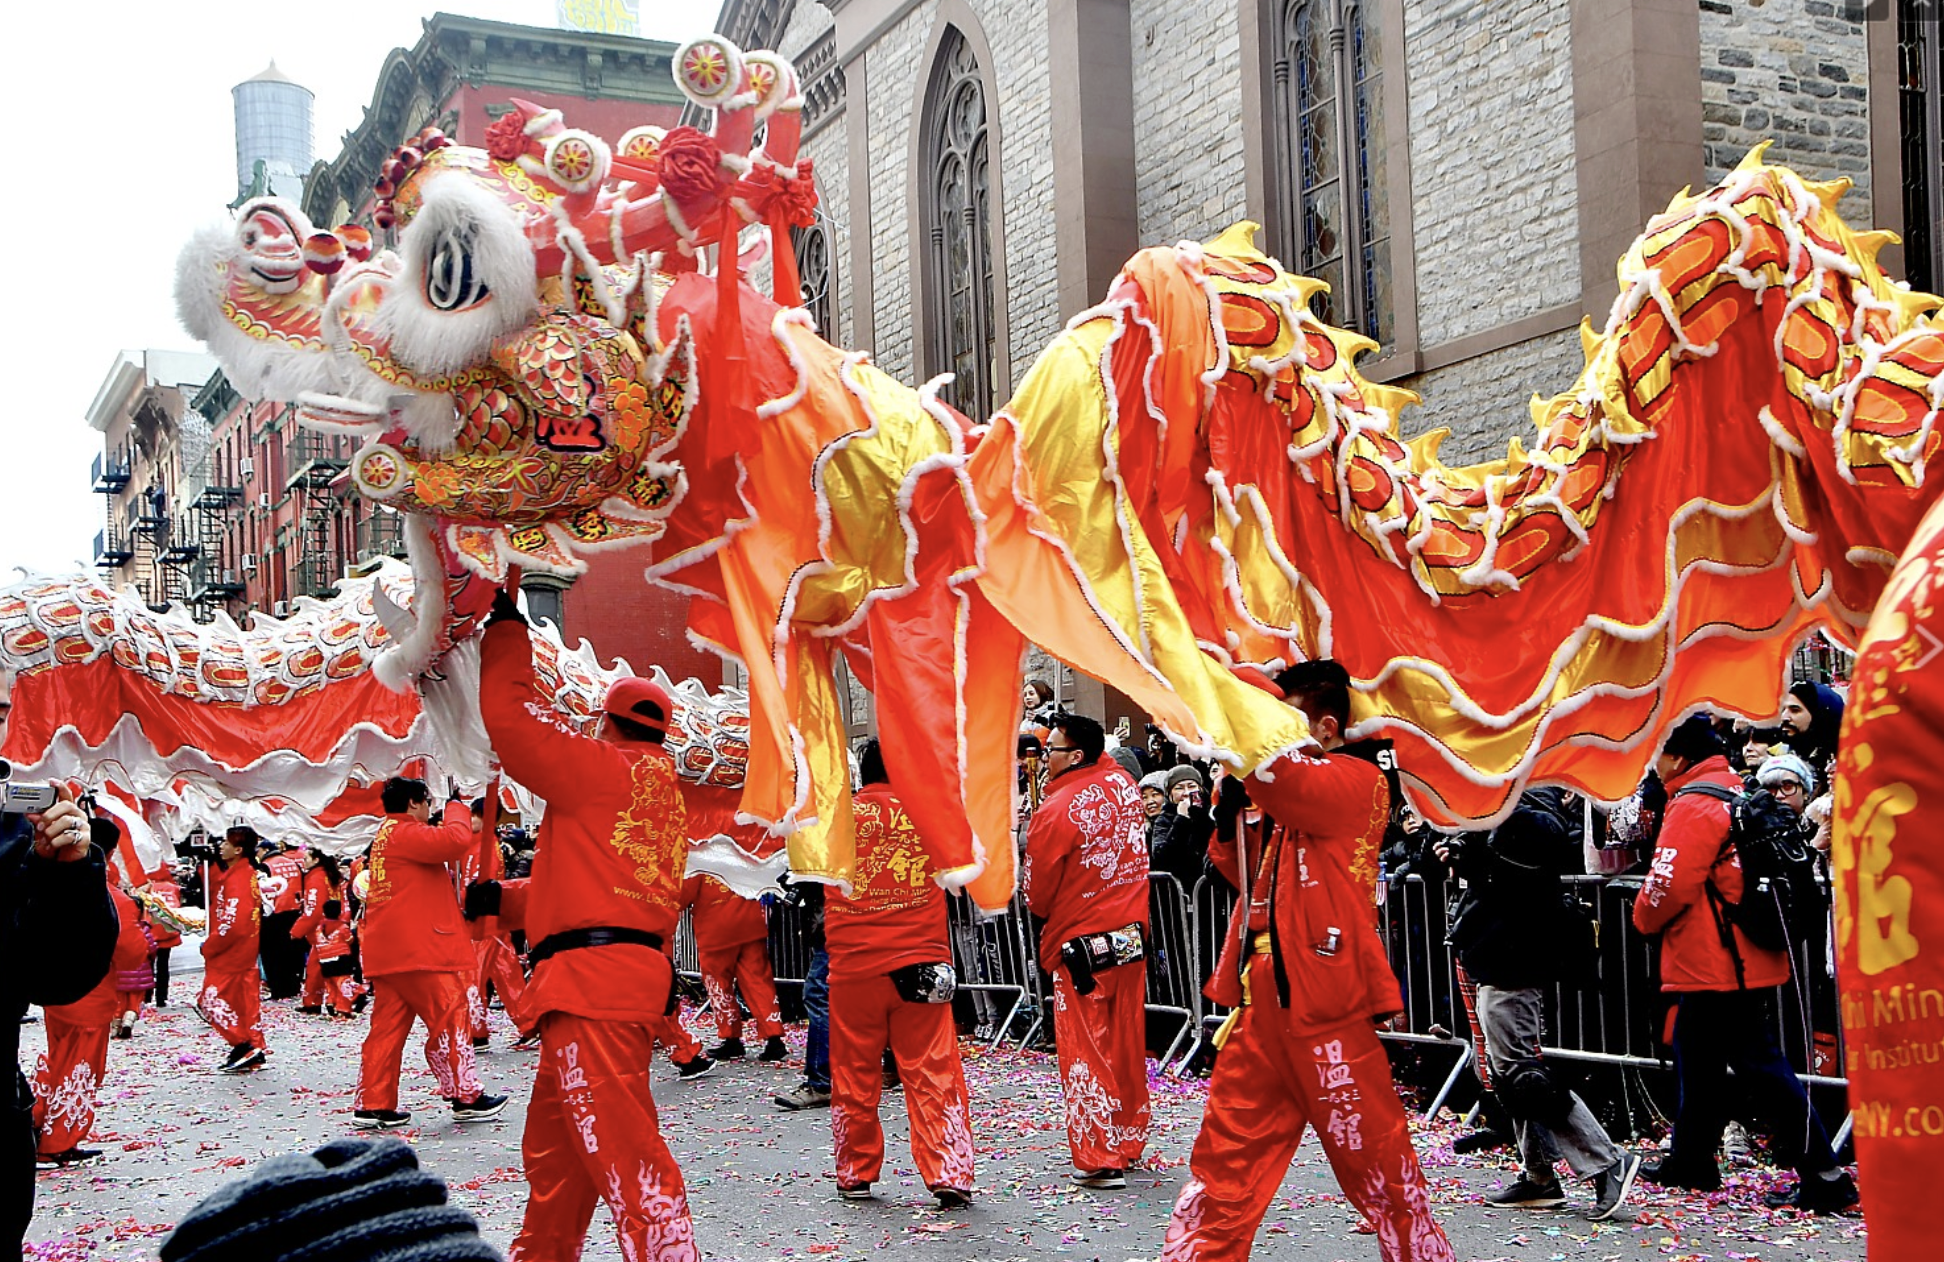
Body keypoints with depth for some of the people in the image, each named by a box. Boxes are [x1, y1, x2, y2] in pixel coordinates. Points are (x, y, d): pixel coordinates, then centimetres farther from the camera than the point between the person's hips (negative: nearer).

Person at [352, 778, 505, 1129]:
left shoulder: (385, 835, 22)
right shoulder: (407, 833, -11)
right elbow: (456, 840, -24)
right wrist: (457, 807, -7)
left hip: (387, 952, 10)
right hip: (418, 950, -10)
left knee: (387, 1026, 9)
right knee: (450, 1019, -3)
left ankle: (372, 1105, 8)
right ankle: (466, 1098, 1)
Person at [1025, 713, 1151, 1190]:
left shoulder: (1056, 810, -19)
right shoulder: (1122, 784, -1)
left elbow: (1037, 891, -8)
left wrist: (1045, 916, 11)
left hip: (1082, 945, -6)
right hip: (1133, 936, 6)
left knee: (1085, 1053, 2)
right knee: (1126, 1045, 16)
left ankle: (1098, 1159, 3)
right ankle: (1129, 1142, 27)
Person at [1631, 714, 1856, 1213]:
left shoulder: (1692, 805, -17)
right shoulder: (1736, 792, 13)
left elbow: (1670, 886, -22)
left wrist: (1644, 915, -2)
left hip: (1715, 964, -10)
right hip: (1747, 960, 10)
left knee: (1759, 1068, -6)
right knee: (1697, 1059, 19)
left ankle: (1823, 1175, -5)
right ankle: (1689, 1162, 31)